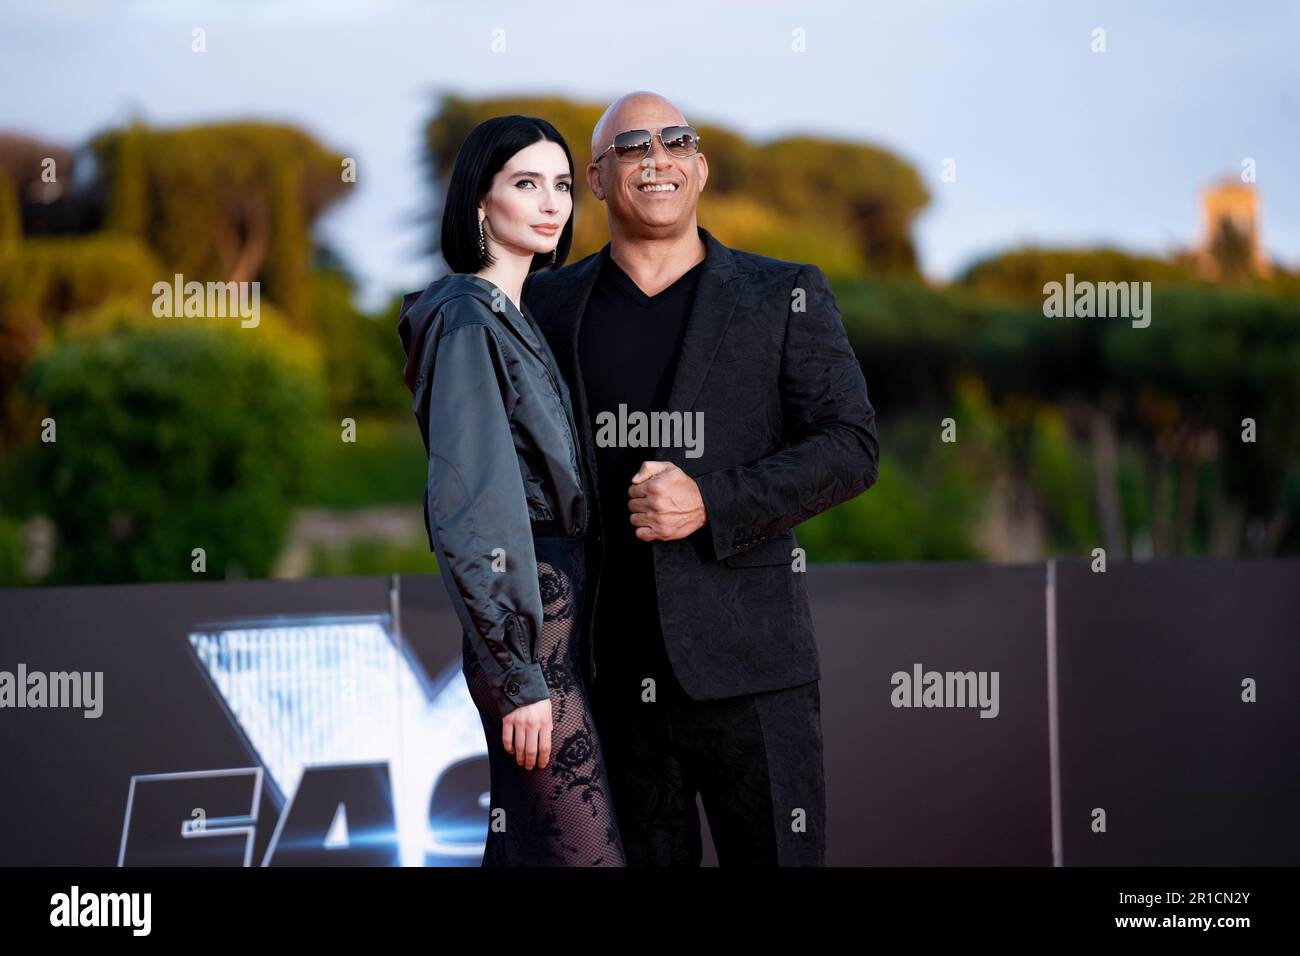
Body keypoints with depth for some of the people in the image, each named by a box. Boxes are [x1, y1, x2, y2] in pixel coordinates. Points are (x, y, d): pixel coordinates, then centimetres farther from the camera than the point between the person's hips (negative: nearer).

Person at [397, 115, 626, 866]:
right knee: (586, 852, -12)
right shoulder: (469, 320, -12)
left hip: (556, 613, 9)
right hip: (528, 630, -9)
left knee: (525, 845, 11)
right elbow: (470, 514, -18)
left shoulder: (516, 317, 16)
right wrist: (518, 677, -20)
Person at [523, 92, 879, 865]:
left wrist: (712, 504, -13)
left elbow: (852, 447, -3)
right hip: (610, 674, 2)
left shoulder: (785, 298, 6)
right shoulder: (549, 304, 12)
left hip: (748, 664, -2)